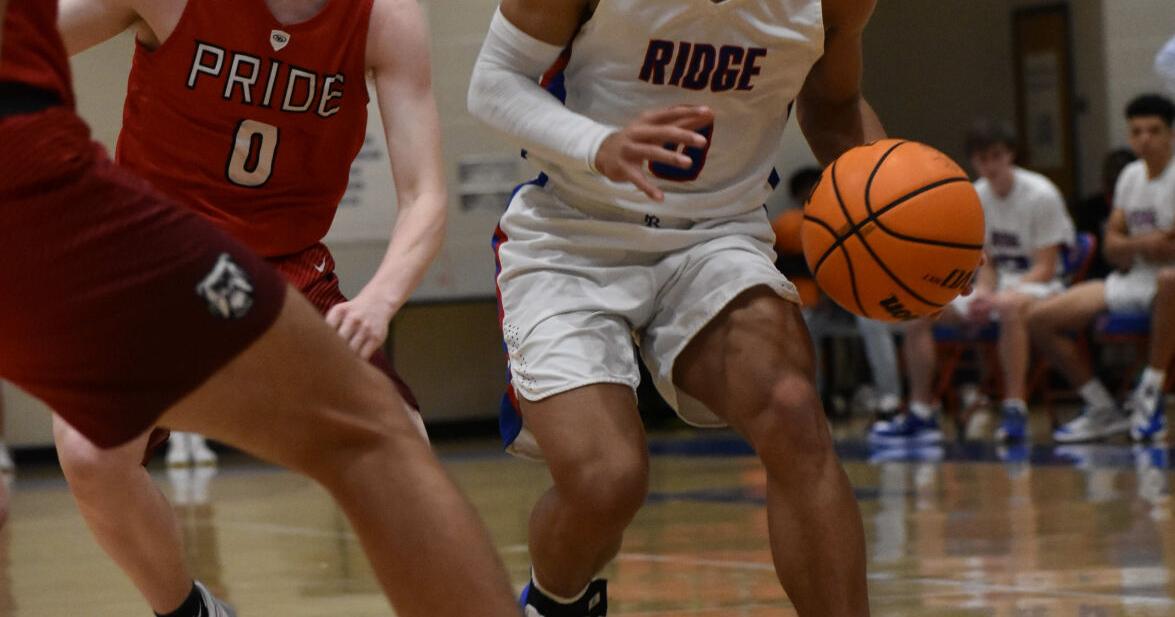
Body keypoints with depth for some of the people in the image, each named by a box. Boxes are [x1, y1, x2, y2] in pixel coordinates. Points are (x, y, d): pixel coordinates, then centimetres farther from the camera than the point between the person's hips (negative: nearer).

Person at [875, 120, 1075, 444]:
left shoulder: (1041, 195, -15)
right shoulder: (977, 196, 3)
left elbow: (1045, 268, -16)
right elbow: (987, 262, 9)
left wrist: (1002, 297, -29)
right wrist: (982, 293, -14)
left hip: (1037, 285, -7)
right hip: (998, 284, 7)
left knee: (1012, 307, -42)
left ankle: (1015, 409, -40)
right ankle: (921, 411, -3)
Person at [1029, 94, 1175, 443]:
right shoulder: (1130, 176, 12)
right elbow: (1112, 247, 11)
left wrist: (1140, 247, -14)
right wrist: (1142, 243, -10)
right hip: (1133, 282, 7)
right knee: (1041, 319, -5)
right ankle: (1103, 411, 4)